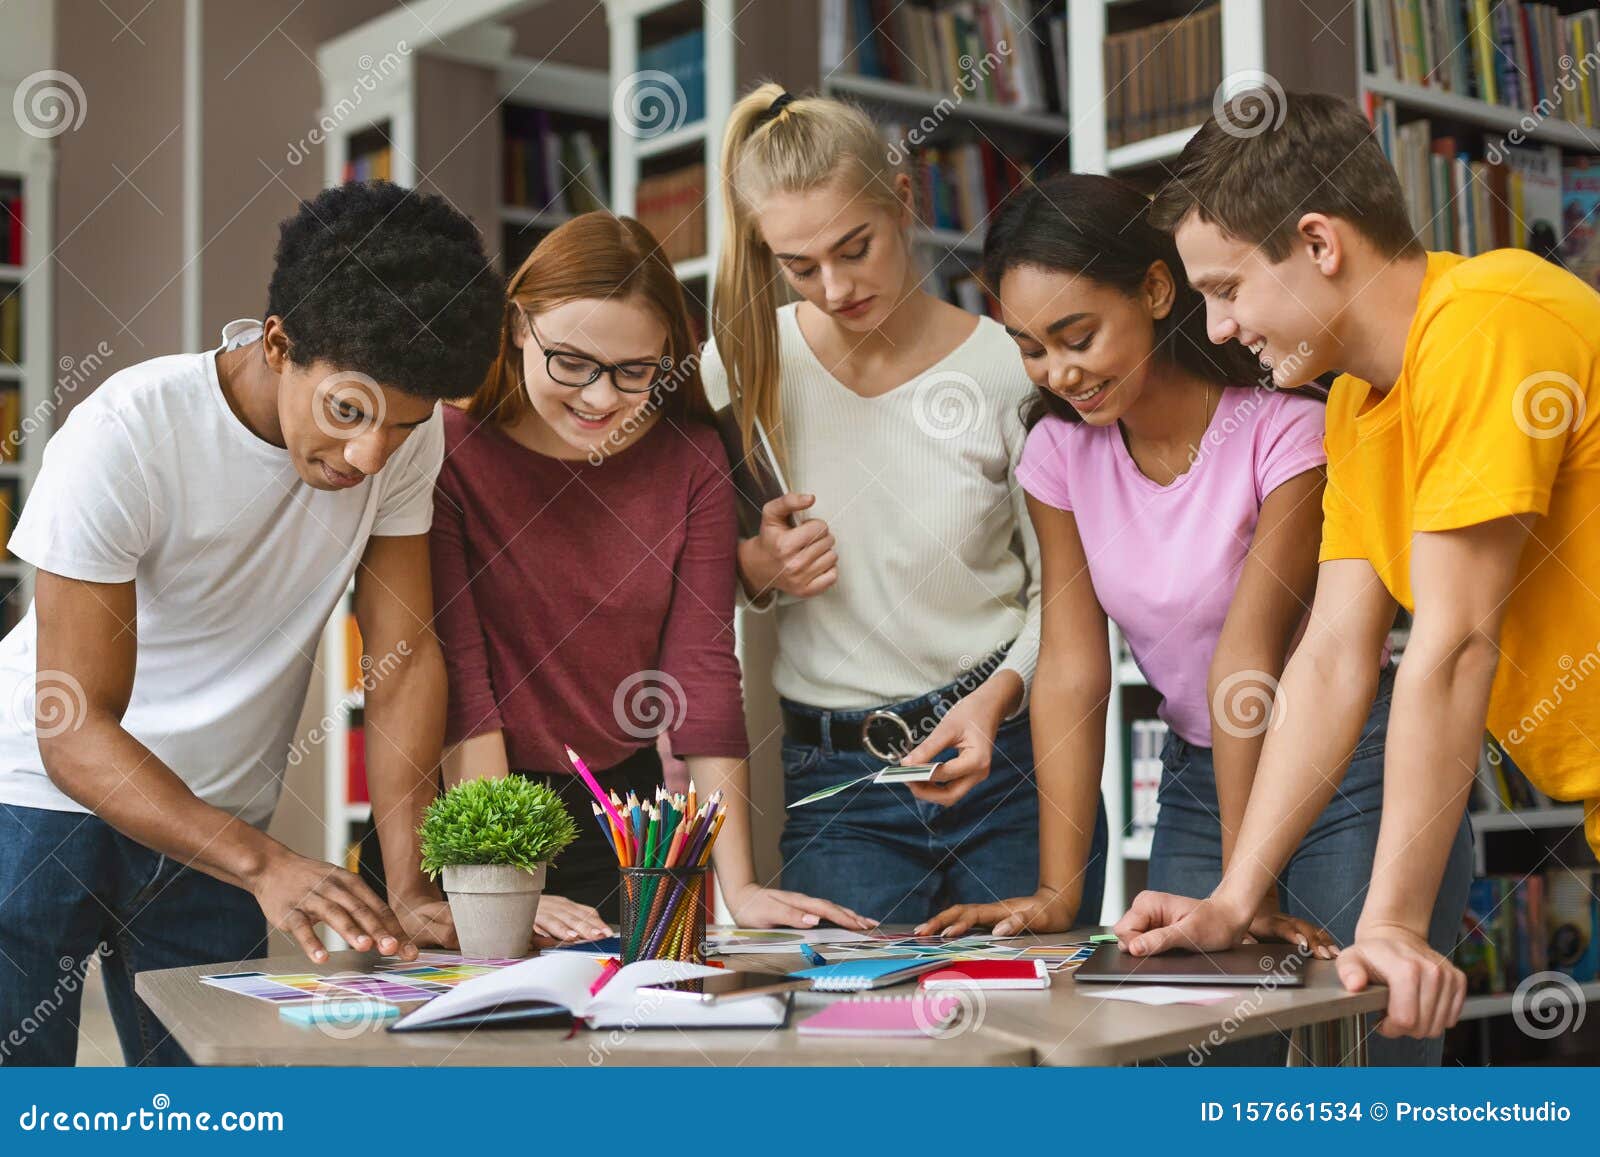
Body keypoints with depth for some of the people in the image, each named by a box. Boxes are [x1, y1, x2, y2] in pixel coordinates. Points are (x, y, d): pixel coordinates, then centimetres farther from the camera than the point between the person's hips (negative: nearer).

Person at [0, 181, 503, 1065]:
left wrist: (409, 887, -19)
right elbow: (77, 734, -24)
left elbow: (405, 651, -8)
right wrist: (263, 864, -36)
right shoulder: (122, 437, -25)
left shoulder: (408, 437, -11)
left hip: (213, 824, 4)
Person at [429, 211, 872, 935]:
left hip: (621, 815, 3)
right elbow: (457, 674, -17)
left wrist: (739, 887, -12)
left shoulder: (690, 458, -5)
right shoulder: (449, 447, -15)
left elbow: (702, 665, -7)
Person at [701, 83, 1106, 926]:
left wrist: (998, 695, -19)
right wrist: (758, 570, -11)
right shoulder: (744, 368, -1)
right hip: (834, 780, 1)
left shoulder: (1005, 368, -6)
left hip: (1011, 756, -1)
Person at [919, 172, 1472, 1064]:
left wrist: (1247, 889, -24)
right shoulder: (1060, 452, -4)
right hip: (1201, 777, 4)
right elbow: (1073, 674, -7)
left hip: (1351, 770, -4)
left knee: (1362, 1046, -6)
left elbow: (1244, 661, -25)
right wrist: (1056, 889, -14)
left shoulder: (1285, 431, -19)